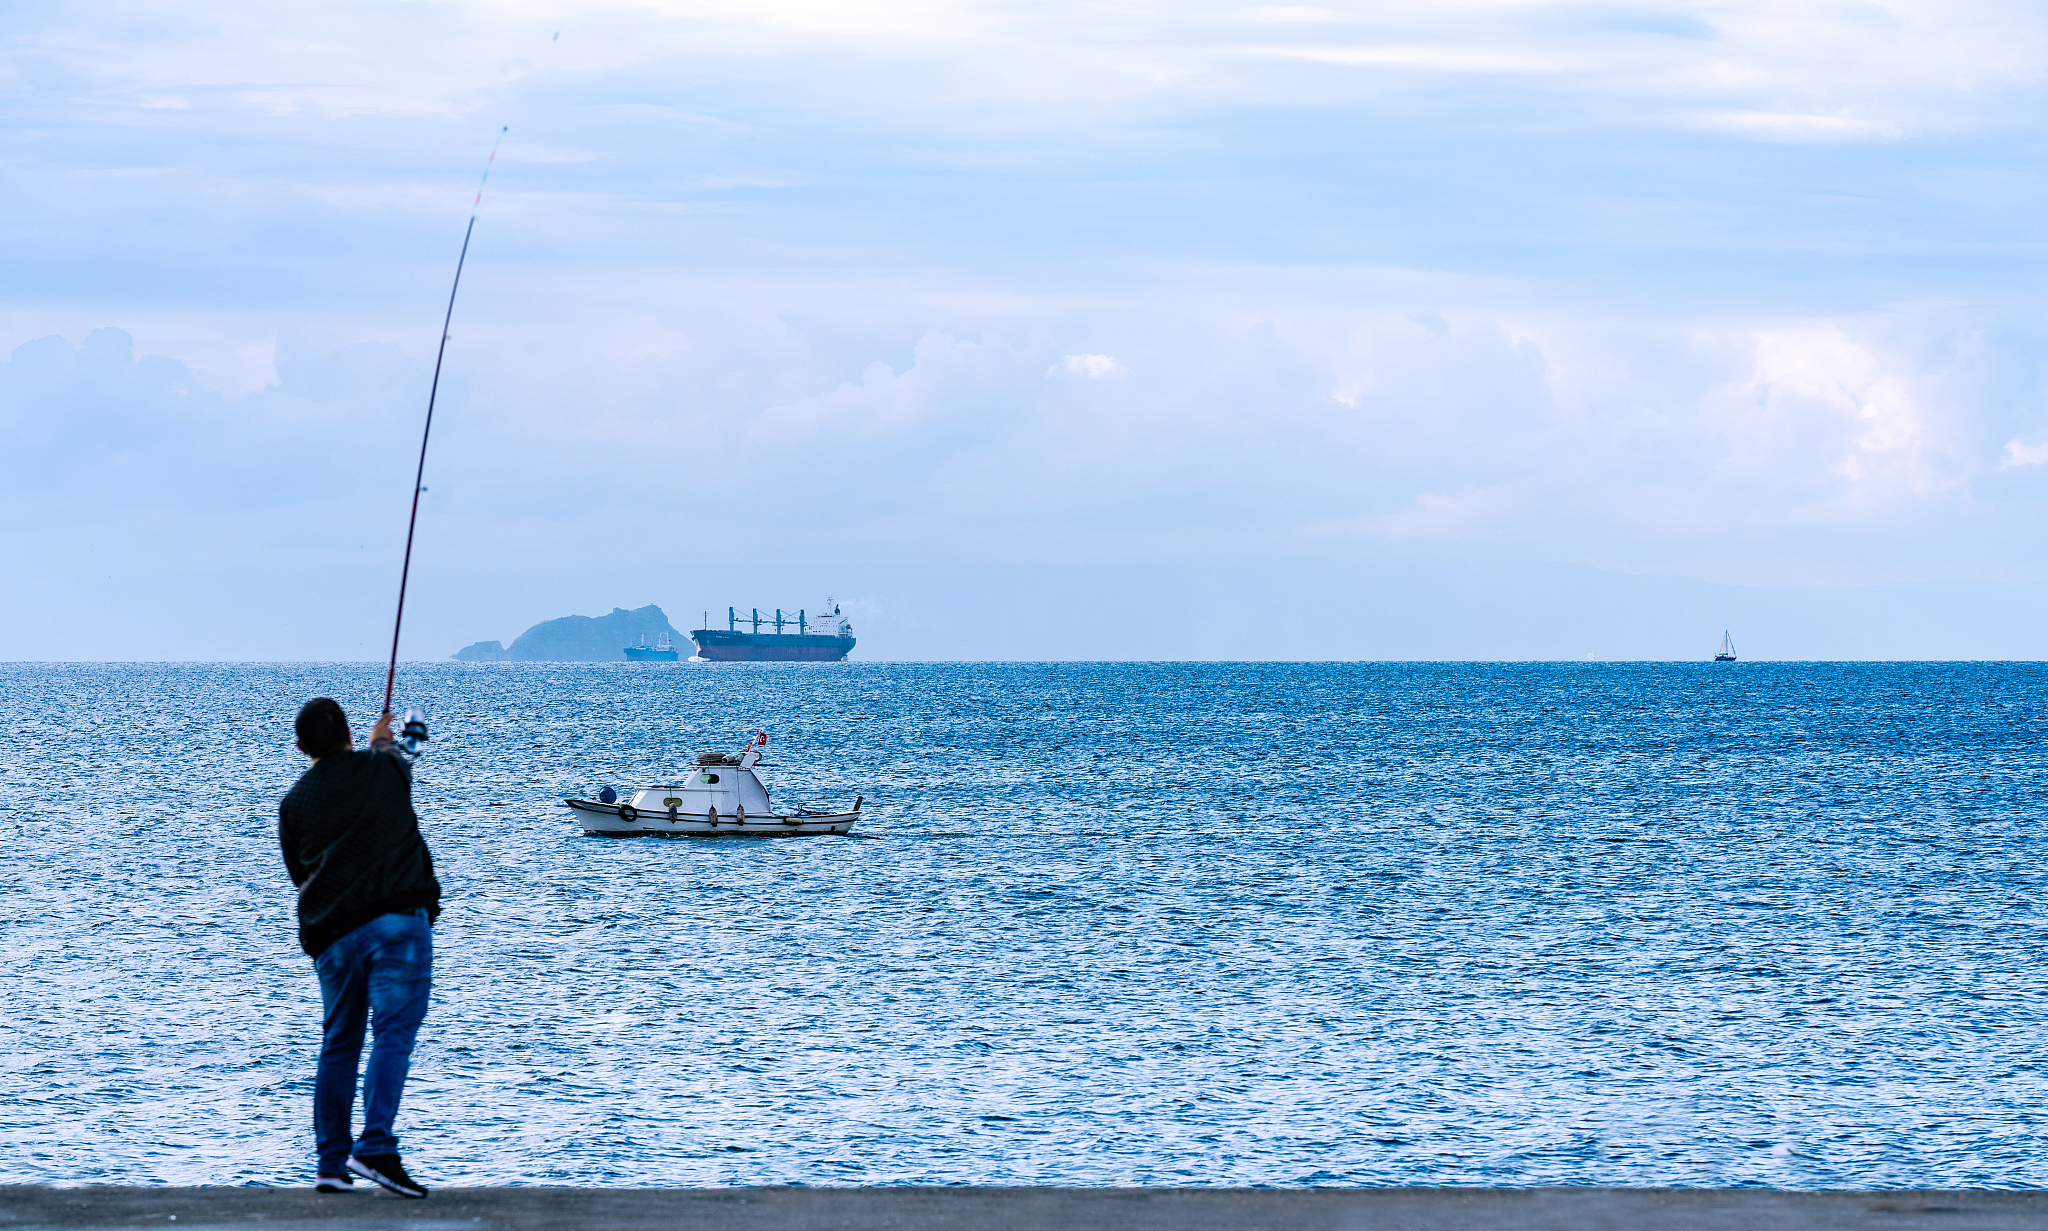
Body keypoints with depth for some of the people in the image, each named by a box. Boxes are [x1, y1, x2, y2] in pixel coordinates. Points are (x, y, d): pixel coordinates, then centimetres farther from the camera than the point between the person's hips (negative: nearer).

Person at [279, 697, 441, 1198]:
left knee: (338, 1044, 12)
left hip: (331, 932, 3)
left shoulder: (294, 802, 10)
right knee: (393, 1032, -9)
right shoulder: (383, 768, 7)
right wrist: (381, 741, 55)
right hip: (396, 920, -3)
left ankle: (330, 1164, 12)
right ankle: (376, 1148, -23)